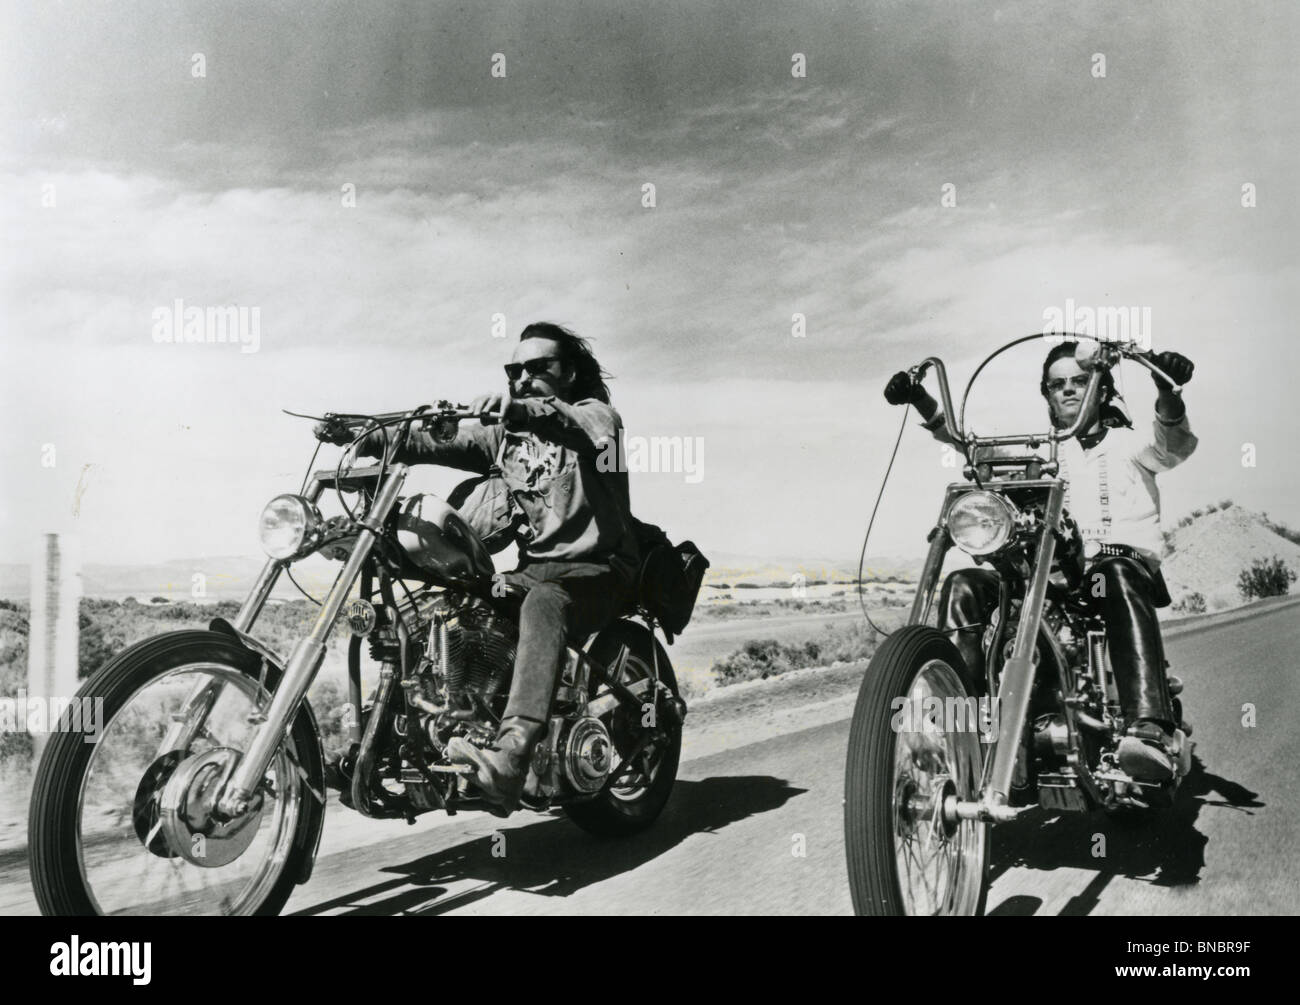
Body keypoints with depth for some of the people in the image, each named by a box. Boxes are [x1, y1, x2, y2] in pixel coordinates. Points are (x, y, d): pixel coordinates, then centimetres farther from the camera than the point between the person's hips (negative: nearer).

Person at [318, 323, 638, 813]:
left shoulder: (594, 411, 4)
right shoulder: (504, 433, 20)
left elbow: (582, 425, -23)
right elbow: (440, 442, 5)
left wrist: (523, 408, -42)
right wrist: (369, 438, -12)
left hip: (598, 569, -6)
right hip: (532, 567, 7)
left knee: (543, 602, -38)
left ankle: (511, 757, -54)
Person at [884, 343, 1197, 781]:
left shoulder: (1126, 441, 17)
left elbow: (1172, 445, -6)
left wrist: (1168, 392, -29)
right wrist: (922, 402, -7)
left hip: (1126, 560, -3)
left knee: (1117, 577, -40)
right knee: (963, 586, -20)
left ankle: (1151, 730, -56)